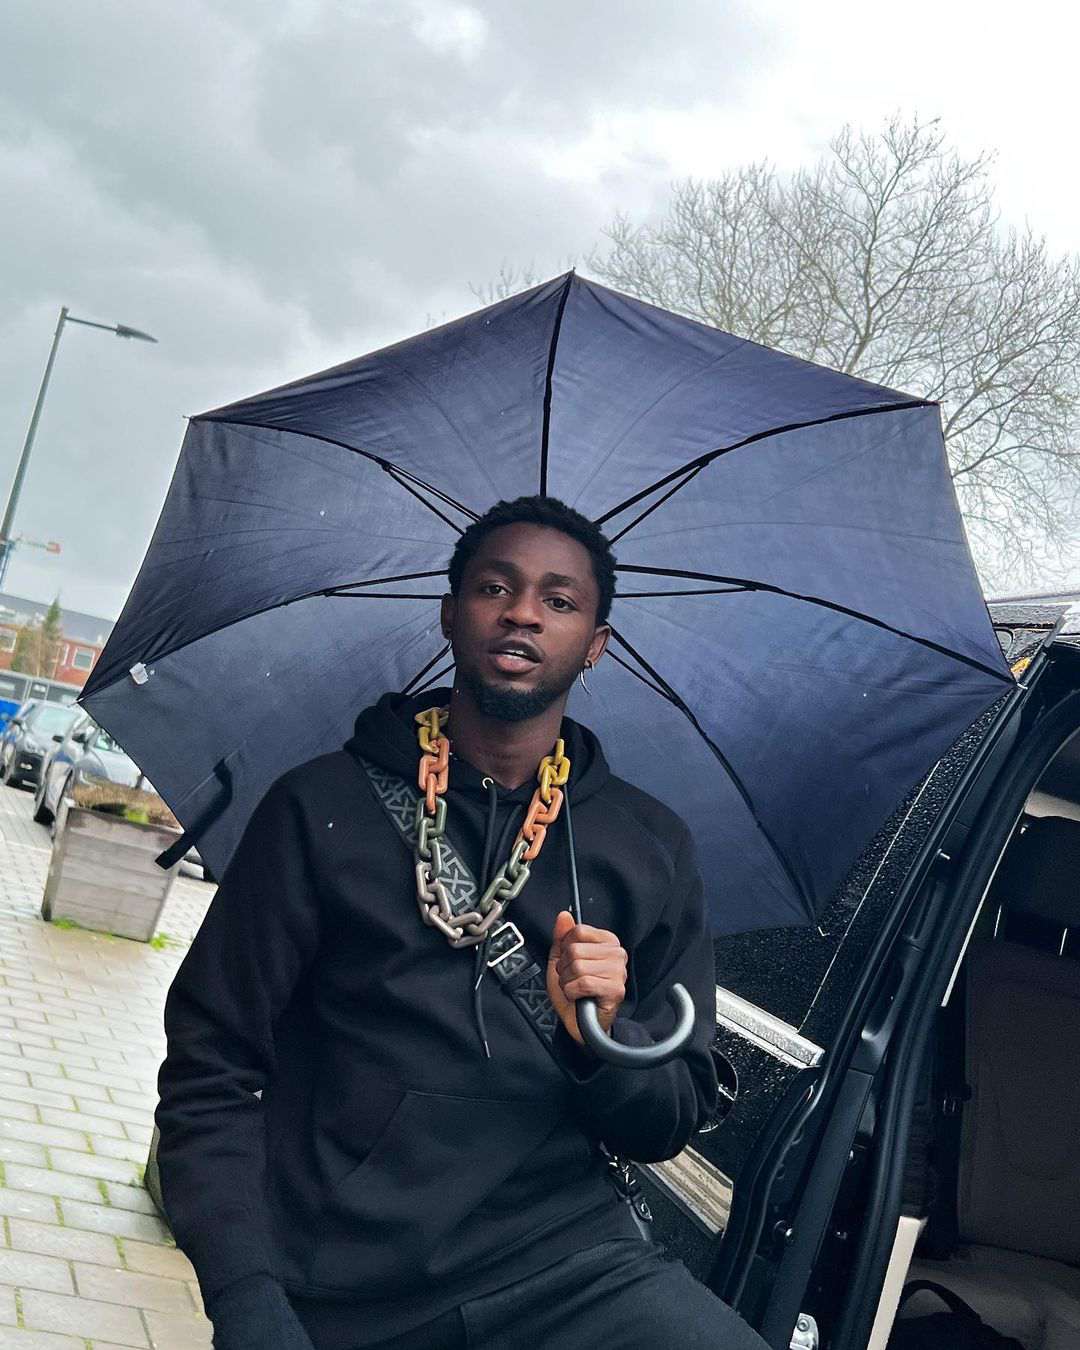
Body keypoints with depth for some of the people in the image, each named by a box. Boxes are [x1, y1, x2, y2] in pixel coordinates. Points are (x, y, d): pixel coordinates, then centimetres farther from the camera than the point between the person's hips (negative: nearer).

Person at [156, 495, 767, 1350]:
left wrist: (604, 1036, -12)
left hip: (564, 1260, -1)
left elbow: (675, 1122, 8)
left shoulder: (651, 846, 7)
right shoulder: (323, 807, 2)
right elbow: (211, 1071, 0)